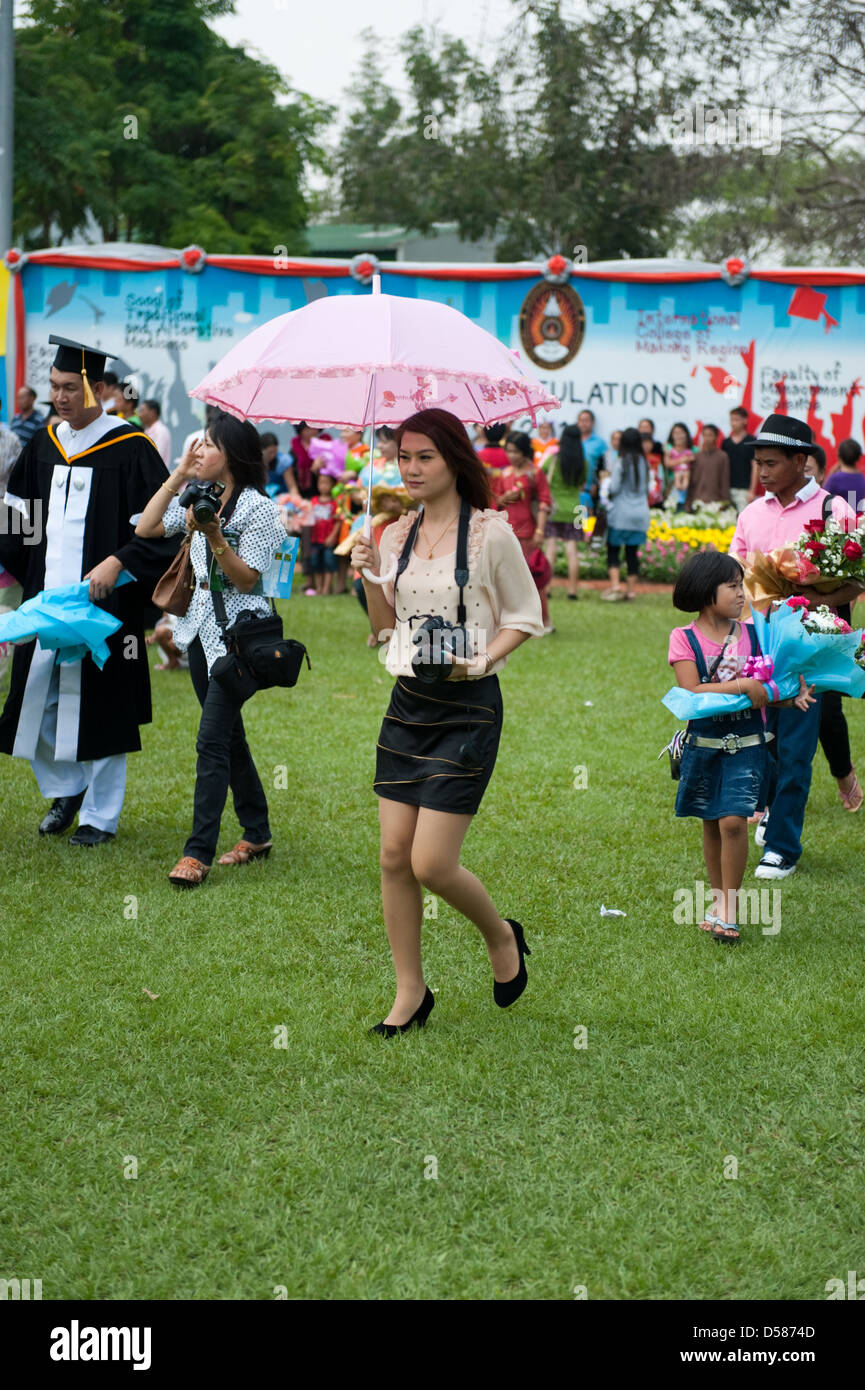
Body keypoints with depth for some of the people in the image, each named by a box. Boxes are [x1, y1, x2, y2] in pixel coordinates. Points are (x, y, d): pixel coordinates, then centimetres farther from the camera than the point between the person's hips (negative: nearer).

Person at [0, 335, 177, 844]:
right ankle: (65, 788, 28)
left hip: (104, 598, -5)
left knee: (99, 706, 1)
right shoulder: (43, 445, 10)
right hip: (47, 596, 5)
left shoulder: (129, 448, -8)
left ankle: (101, 815, 14)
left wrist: (117, 562, -21)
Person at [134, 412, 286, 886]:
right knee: (228, 735, 14)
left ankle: (198, 852, -10)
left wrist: (213, 536, -27)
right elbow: (145, 528, 3)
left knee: (212, 741, -11)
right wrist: (178, 475, 0)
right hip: (202, 627, 8)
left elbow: (246, 579, -14)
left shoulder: (257, 508, -12)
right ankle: (256, 833, 25)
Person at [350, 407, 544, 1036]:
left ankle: (501, 934, 21)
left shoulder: (491, 532, -8)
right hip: (408, 702, 6)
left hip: (468, 707, -5)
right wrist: (370, 577, -2)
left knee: (432, 863, -8)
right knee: (395, 855, 3)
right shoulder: (397, 535, 8)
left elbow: (525, 617, -1)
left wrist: (483, 660, -16)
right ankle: (410, 991, 17)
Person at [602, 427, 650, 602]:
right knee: (632, 552, 9)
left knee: (613, 549, 3)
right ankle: (632, 588, 10)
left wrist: (607, 479, 6)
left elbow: (614, 488, -13)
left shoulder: (620, 463, -11)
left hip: (621, 513, -5)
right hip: (640, 513, 5)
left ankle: (615, 585, -12)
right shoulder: (644, 463, 5)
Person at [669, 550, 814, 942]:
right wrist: (743, 686, -22)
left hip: (747, 743, 0)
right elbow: (692, 692, -16)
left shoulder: (752, 634, 2)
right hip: (704, 744, 0)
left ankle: (730, 905, -1)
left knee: (733, 821, -11)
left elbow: (766, 686, 7)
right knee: (711, 824, 10)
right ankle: (719, 898, 26)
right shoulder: (684, 639, -5)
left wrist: (792, 697, -13)